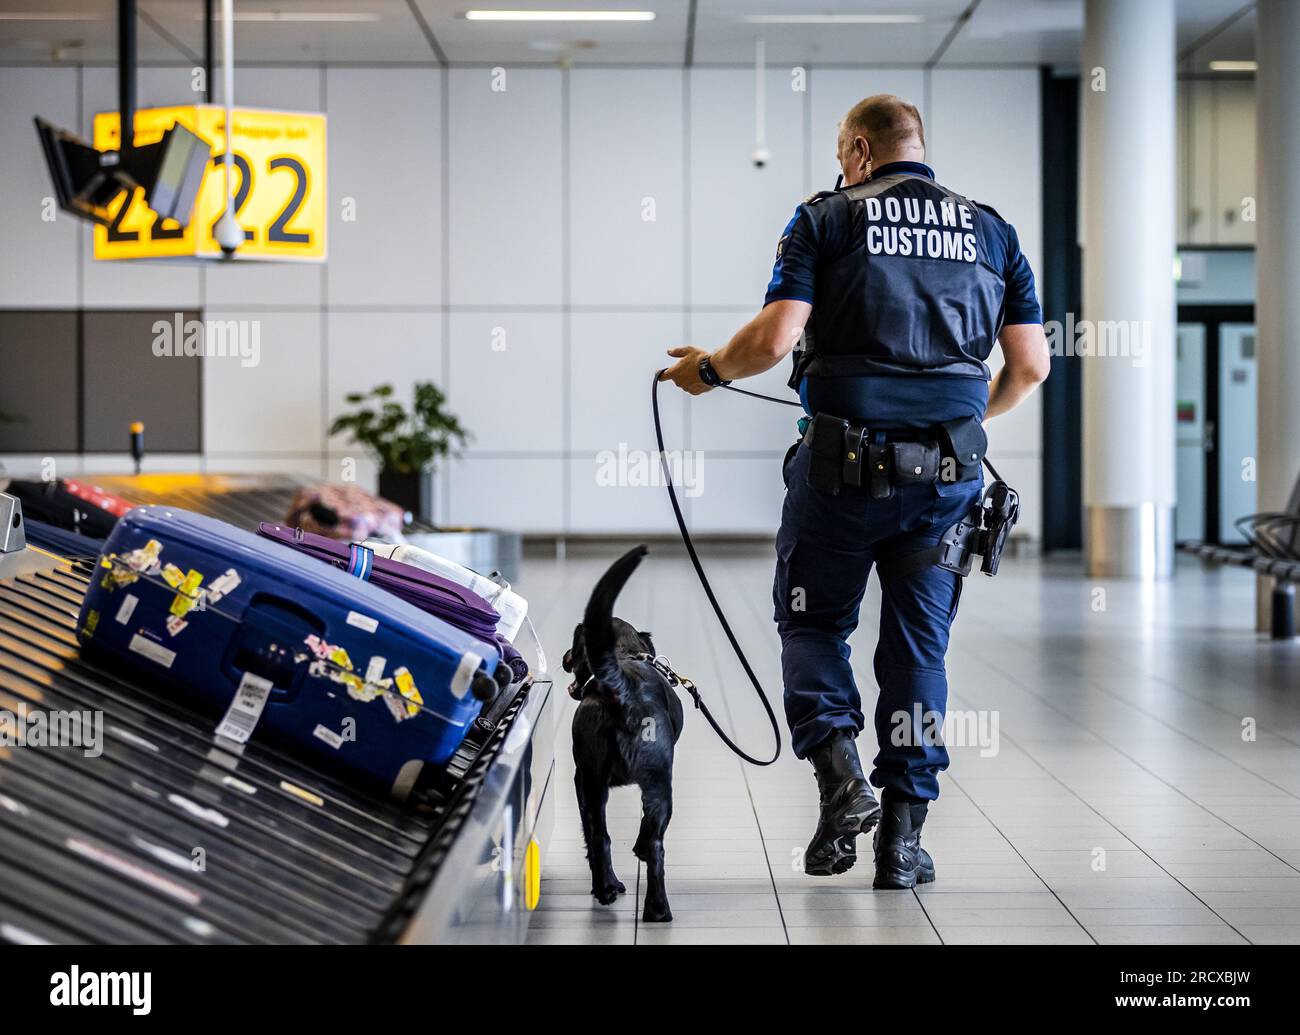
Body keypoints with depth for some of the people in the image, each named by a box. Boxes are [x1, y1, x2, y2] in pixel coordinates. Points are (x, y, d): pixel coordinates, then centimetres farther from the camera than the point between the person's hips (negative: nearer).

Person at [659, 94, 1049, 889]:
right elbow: (1031, 364, 8)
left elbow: (774, 338, -11)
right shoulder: (991, 229, 11)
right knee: (919, 643, 10)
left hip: (845, 463, -3)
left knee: (813, 622, 15)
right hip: (951, 467, 3)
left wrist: (709, 369, 8)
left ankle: (840, 772, -6)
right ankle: (904, 836, 9)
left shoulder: (827, 220, 0)